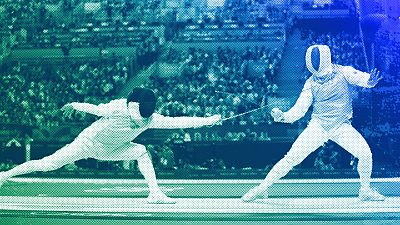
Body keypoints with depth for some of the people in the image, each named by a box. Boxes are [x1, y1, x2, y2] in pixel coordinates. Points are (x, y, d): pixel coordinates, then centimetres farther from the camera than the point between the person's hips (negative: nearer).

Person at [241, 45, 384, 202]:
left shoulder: (343, 72, -7)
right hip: (318, 126, 0)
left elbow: (360, 78, -24)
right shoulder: (311, 83, -3)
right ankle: (263, 187, 1)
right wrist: (283, 117, -25)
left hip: (342, 126, 0)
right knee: (292, 158, -11)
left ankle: (365, 190, 7)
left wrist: (370, 81, -48)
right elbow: (300, 108, -6)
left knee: (365, 153, -18)